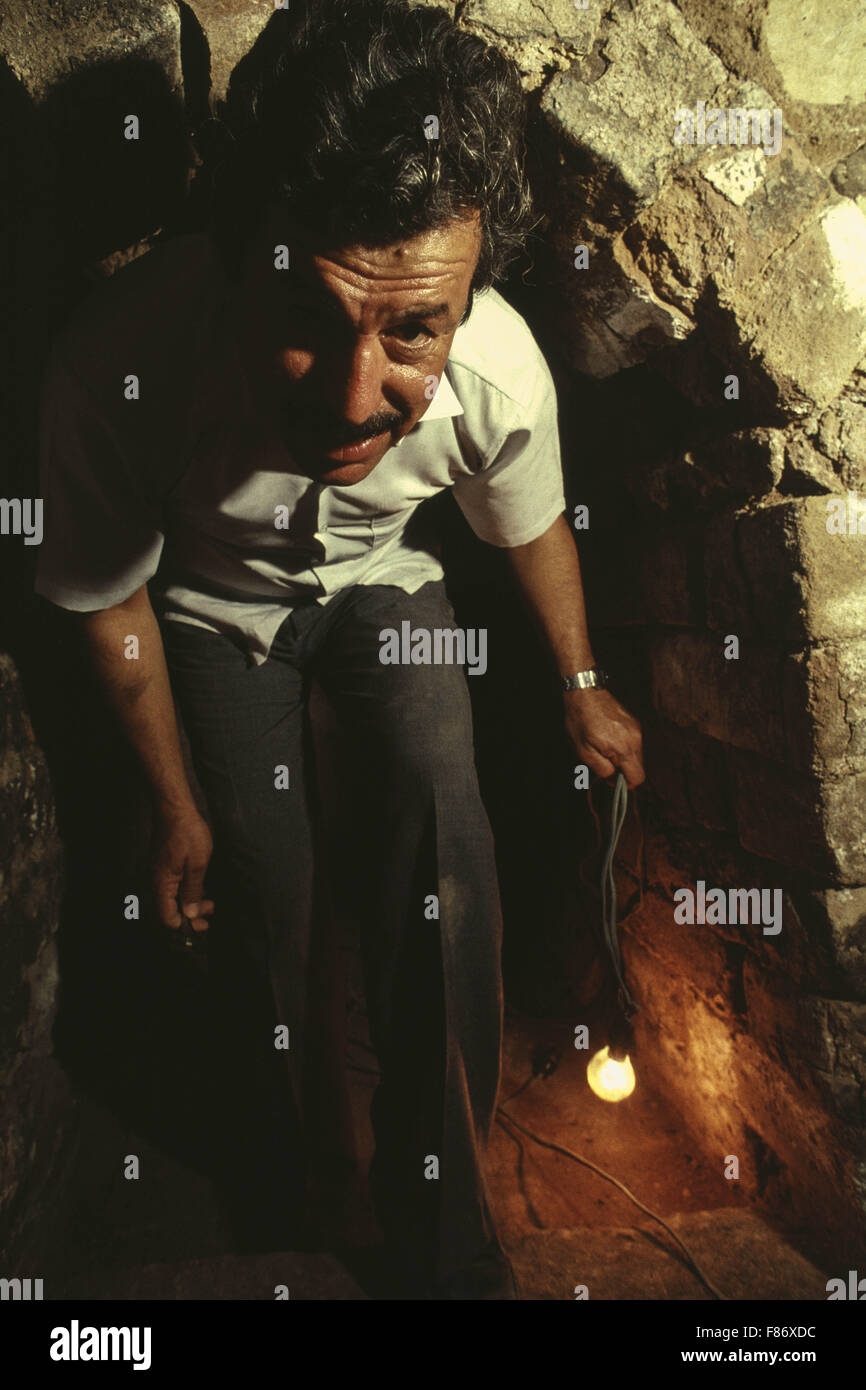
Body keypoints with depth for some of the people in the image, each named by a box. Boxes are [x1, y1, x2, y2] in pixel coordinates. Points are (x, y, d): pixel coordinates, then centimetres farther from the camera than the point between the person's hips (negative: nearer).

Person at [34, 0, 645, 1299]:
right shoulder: (121, 365, -38)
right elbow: (112, 604, -18)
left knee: (444, 831, -19)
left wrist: (583, 691, 10)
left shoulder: (501, 369, -32)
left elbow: (536, 531, -7)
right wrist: (176, 806, -5)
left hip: (384, 574, 1)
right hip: (217, 600, 0)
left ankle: (438, 1208, 1)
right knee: (273, 872, -12)